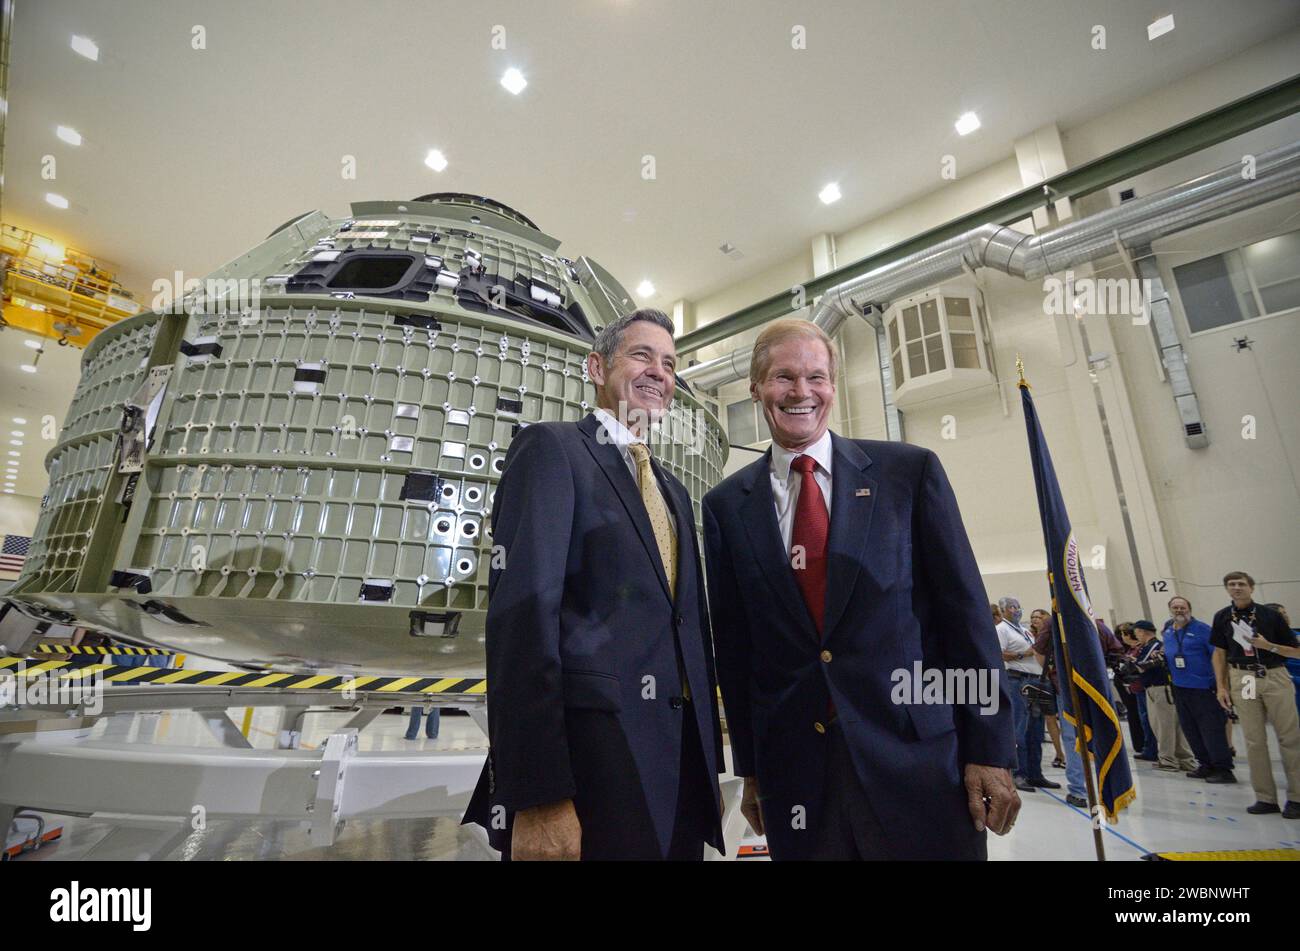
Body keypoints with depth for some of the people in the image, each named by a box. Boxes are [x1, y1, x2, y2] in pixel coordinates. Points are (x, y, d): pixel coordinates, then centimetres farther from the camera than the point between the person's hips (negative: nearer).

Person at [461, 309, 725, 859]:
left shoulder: (673, 490, 18)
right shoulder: (550, 447, -4)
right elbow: (523, 611, -15)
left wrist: (709, 771, 15)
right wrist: (536, 797, -19)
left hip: (682, 753, 7)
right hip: (593, 753, -7)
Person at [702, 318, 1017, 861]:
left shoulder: (910, 470, -1)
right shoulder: (726, 505, 1)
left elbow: (964, 609, -1)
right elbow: (733, 643, 3)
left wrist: (990, 749, -2)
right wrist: (750, 767, 7)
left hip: (919, 753, 0)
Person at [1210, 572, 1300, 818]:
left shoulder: (1270, 615, -1)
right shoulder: (1222, 617, 5)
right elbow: (1219, 653, 9)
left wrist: (1267, 645, -15)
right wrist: (1221, 687, 4)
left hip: (1275, 677, -1)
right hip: (1242, 679, 2)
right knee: (1254, 741, 4)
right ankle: (1266, 798, 12)